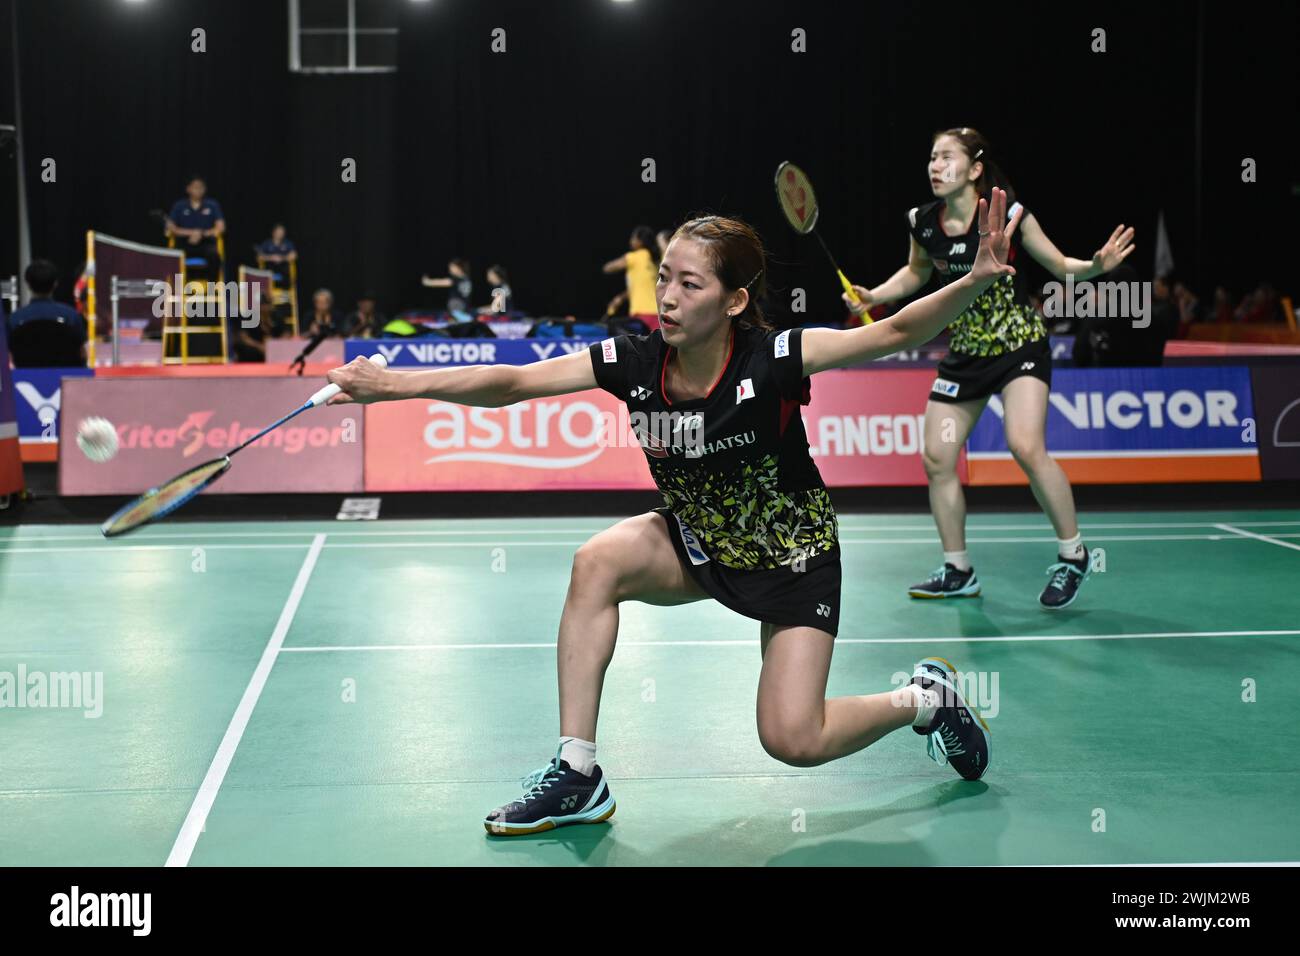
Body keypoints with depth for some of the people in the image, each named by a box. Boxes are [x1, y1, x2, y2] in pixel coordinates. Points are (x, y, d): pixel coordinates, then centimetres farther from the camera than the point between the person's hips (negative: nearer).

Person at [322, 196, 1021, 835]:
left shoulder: (772, 359, -27)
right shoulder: (634, 362, -19)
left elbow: (894, 332, -30)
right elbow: (512, 383, -20)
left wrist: (976, 280, -46)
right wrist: (395, 383, -31)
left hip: (794, 553, -4)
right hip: (695, 543, 4)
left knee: (793, 741, -12)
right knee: (598, 562, -25)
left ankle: (925, 698, 20)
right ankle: (576, 775, -14)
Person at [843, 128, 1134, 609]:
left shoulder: (1008, 213, -16)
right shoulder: (924, 222, -4)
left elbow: (1060, 267, -4)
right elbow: (916, 272, 17)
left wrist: (1096, 266, -24)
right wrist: (874, 295, 2)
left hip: (1020, 343, -5)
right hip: (964, 351, 5)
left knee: (1026, 446, -23)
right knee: (936, 459, 1)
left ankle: (1072, 554, -3)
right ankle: (958, 571, 19)